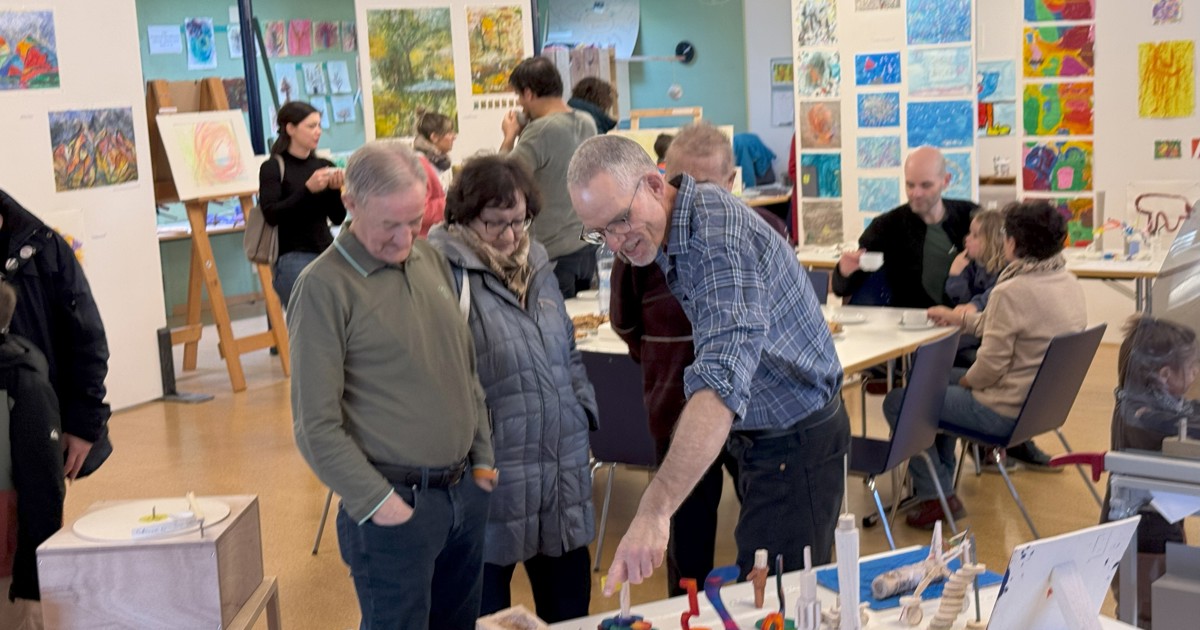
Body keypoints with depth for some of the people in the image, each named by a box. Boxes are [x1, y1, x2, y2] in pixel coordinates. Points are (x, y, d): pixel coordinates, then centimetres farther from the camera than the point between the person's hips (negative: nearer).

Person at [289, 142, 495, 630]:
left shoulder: (431, 260, 8)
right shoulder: (325, 287, -13)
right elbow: (316, 425, -13)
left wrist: (483, 458, 13)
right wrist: (376, 502, -13)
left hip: (466, 492, 6)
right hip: (395, 503, -6)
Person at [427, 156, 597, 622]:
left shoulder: (535, 265, 11)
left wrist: (585, 410, 15)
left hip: (562, 468, 7)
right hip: (490, 476, -7)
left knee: (570, 607, 17)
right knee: (487, 614, 9)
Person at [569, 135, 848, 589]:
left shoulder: (718, 236, -29)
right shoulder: (669, 230, 2)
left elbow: (722, 380, -43)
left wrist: (655, 509, -51)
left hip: (796, 441, -10)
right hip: (765, 434, 10)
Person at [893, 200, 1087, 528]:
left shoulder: (1012, 292, -25)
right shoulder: (1069, 283, 2)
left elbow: (991, 364, -22)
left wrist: (967, 380, -1)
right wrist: (960, 319, 21)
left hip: (1006, 412, -9)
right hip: (1047, 402, 10)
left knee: (897, 402, 3)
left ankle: (936, 495, 11)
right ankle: (941, 484, 33)